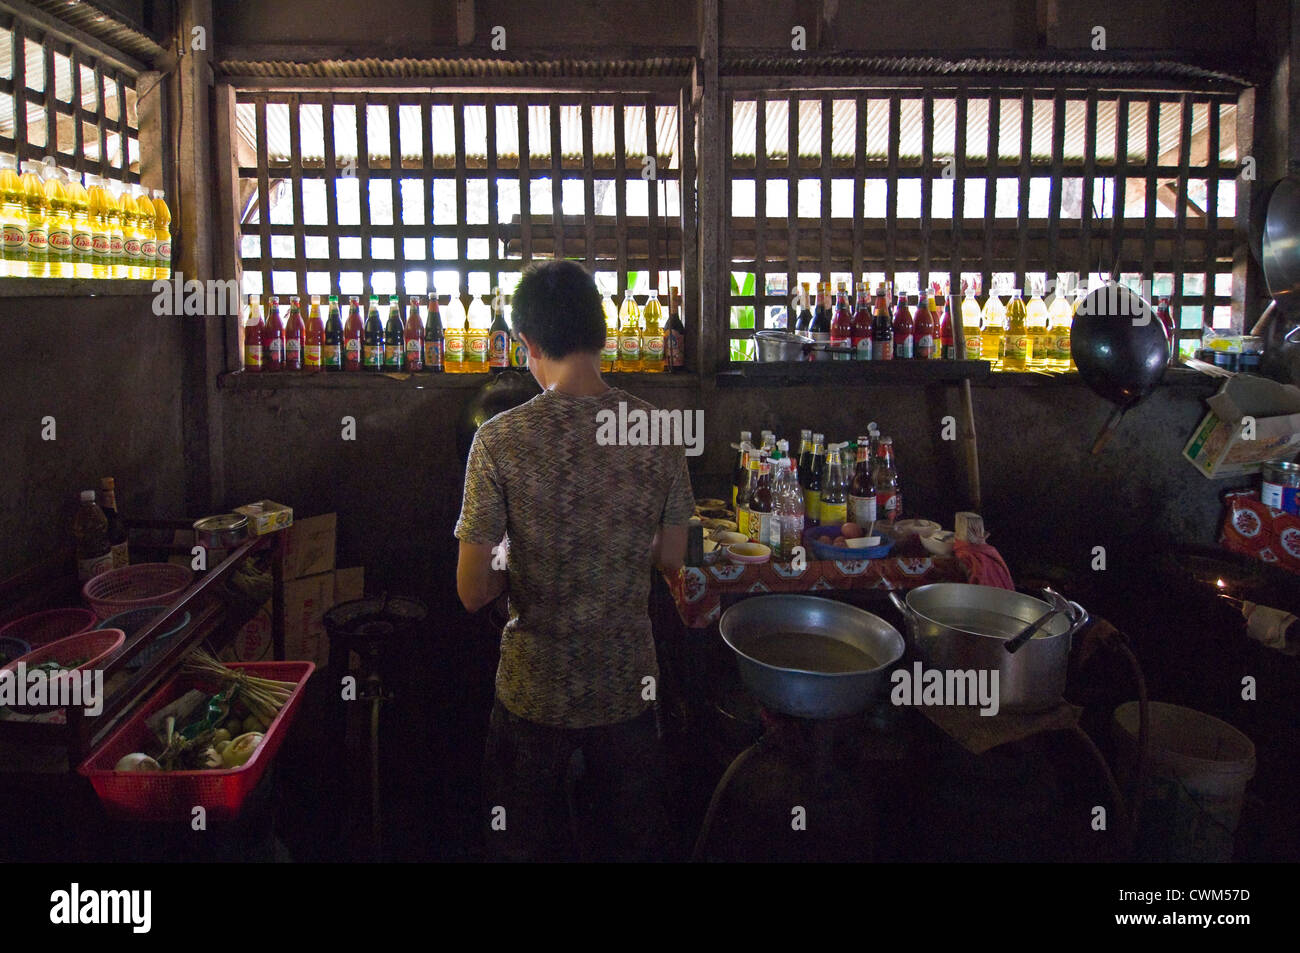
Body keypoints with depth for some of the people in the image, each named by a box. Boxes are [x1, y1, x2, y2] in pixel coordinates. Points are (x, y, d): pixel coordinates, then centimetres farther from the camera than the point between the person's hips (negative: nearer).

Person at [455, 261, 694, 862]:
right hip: (629, 685, 2)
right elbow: (671, 558, 1)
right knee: (630, 840, 23)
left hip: (535, 693, -2)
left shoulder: (500, 440, -18)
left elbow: (472, 592, -13)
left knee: (528, 841, 22)